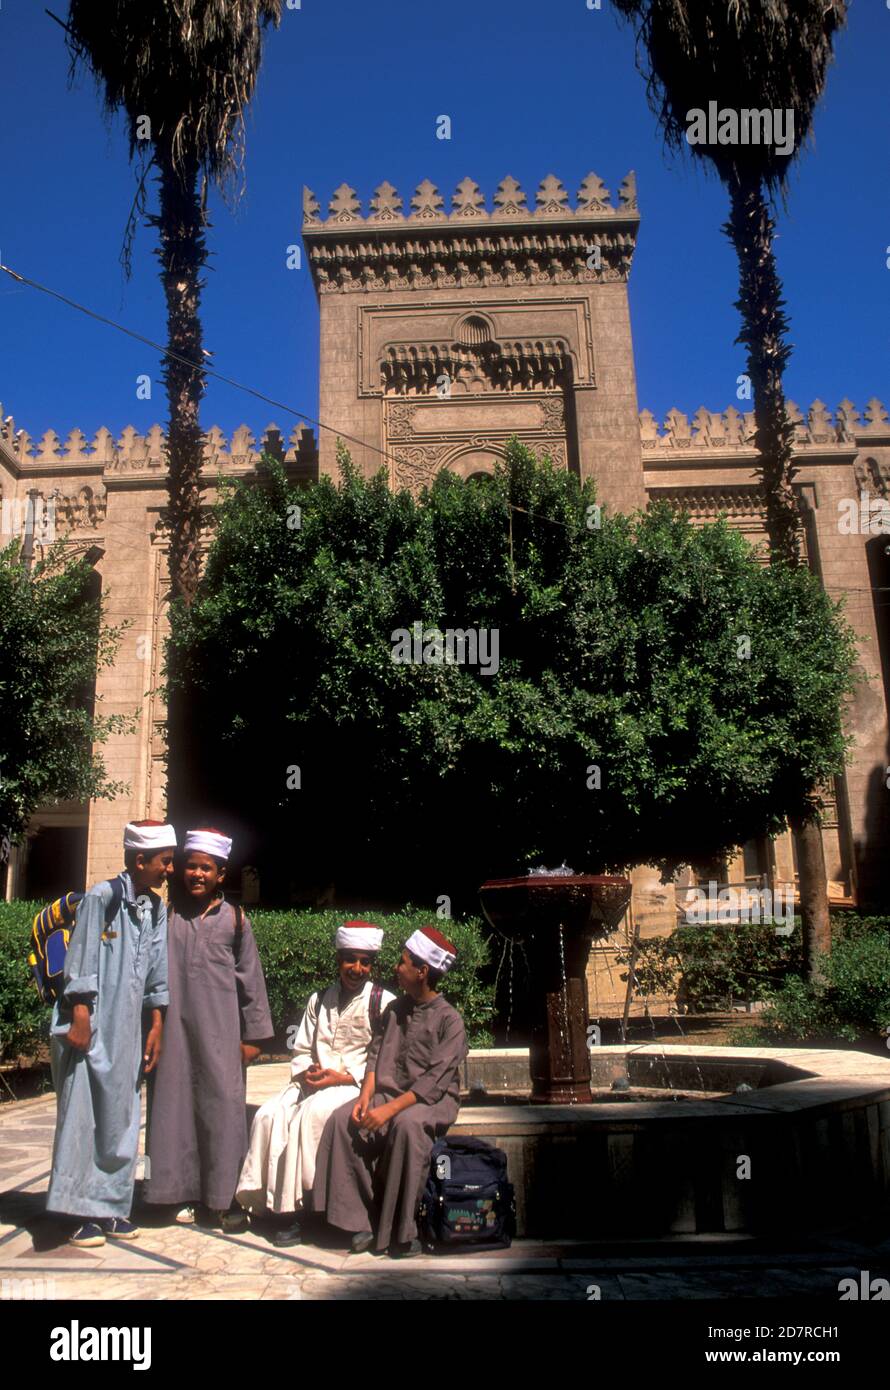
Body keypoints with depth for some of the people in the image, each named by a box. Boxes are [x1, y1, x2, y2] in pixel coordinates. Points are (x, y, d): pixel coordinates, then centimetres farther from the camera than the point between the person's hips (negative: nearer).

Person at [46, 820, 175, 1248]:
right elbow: (80, 962, -12)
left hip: (128, 1031, 7)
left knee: (121, 1118, 10)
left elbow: (156, 973, 12)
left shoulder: (156, 910, 10)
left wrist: (156, 1027, 10)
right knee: (82, 1116, -2)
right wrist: (80, 1018, -15)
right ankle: (81, 1212, 6)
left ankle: (109, 1207, 20)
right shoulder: (101, 898, -10)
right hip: (91, 1028, -7)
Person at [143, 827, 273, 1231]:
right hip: (175, 1025, 1)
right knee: (176, 1103, 5)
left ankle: (222, 1196, 9)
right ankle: (184, 1192, 17)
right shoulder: (166, 913, 5)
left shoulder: (234, 920, 3)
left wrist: (252, 1034, 3)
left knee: (222, 1105, -1)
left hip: (219, 1029, -1)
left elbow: (250, 979, 5)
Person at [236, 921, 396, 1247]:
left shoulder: (384, 1003, -1)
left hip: (356, 1085, -5)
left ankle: (291, 1207, -23)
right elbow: (301, 1051, 19)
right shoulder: (320, 1000, 16)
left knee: (311, 1114, -32)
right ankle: (256, 1199, -16)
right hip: (314, 1083, 5)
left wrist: (343, 1077, -16)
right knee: (270, 1115, -22)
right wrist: (306, 1072, -4)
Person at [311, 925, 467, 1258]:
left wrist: (391, 1109, -24)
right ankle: (361, 1220, -16)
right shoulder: (395, 1009, 11)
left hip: (433, 1101, -6)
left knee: (406, 1124, -37)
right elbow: (375, 1054, 10)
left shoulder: (449, 1019, -9)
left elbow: (435, 1080, -17)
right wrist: (366, 1096, -9)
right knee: (343, 1119, -21)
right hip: (388, 1092, 6)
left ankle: (400, 1231, -24)